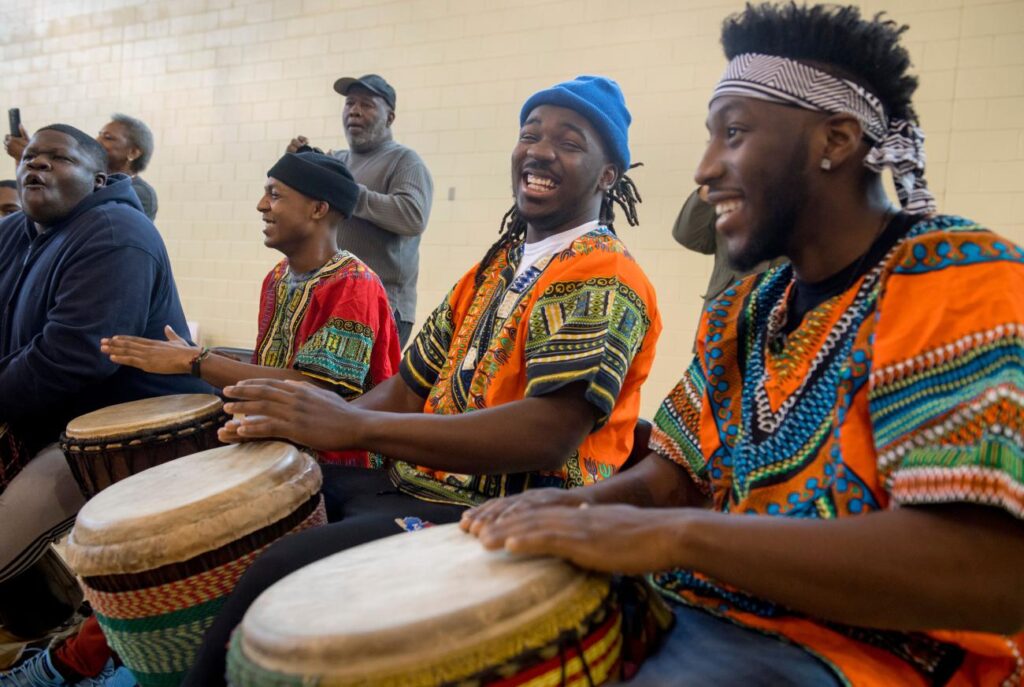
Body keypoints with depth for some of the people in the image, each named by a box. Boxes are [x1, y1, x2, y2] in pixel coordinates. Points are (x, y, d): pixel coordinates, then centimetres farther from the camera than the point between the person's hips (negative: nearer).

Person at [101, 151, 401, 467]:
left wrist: (194, 361, -23)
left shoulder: (354, 286, -18)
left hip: (337, 465, -7)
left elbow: (311, 390, -26)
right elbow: (268, 372, 13)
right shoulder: (277, 278, 8)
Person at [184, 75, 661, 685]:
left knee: (282, 575, -25)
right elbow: (410, 389, 14)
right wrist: (297, 424, -2)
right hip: (418, 483, 9)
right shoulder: (498, 266, 15)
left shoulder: (604, 280, -12)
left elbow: (549, 435, -25)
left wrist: (355, 425, -29)